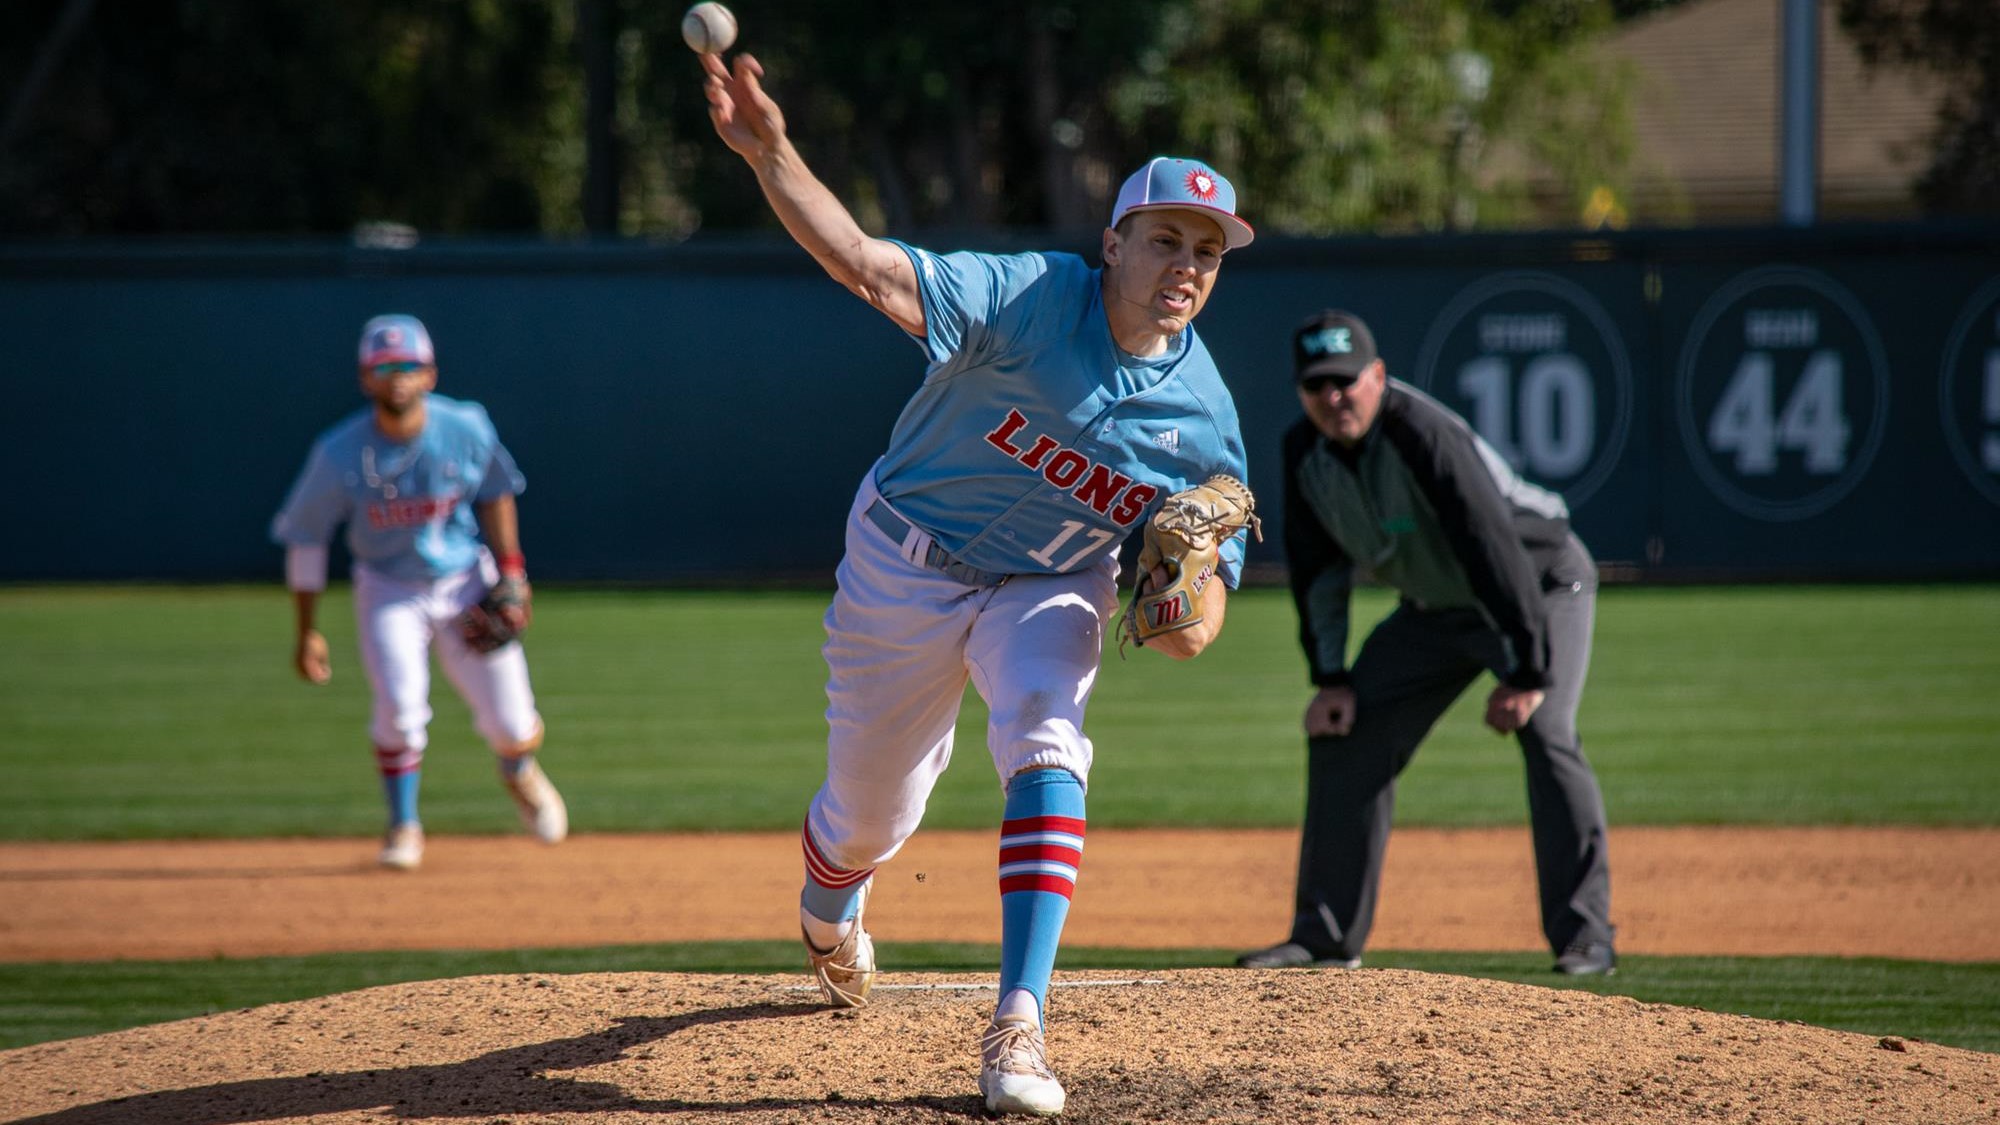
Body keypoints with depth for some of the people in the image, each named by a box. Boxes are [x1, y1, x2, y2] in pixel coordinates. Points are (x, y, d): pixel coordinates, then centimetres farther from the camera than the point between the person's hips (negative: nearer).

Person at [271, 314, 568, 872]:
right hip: (389, 592, -1)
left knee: (512, 726, 1)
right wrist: (307, 633, -8)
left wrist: (510, 574, -3)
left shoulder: (466, 428, -16)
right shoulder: (339, 454, -20)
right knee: (400, 705, -21)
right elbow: (304, 539, -9)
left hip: (466, 581, 1)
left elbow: (494, 493, 3)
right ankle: (403, 826, 1)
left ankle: (520, 772, 39)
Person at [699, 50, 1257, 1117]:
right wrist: (770, 156, -52)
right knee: (867, 817, 9)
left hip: (1051, 587, 1)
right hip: (905, 568, -1)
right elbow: (868, 266, -37)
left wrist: (1189, 615, -34)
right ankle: (828, 914, 50)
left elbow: (1207, 588, -9)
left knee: (1047, 748, -29)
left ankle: (1019, 1026, -32)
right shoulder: (1029, 299, -25)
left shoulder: (1205, 420, -16)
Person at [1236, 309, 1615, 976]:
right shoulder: (1304, 451, -10)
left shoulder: (1426, 437, -32)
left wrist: (1528, 675, -34)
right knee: (1343, 734, 1)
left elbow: (1494, 549, -34)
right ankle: (1326, 934, 9)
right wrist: (1330, 678, -4)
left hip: (1540, 582, -7)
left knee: (1543, 730, -26)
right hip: (1436, 607, 7)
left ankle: (1584, 936, -23)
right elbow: (1316, 569, 1)